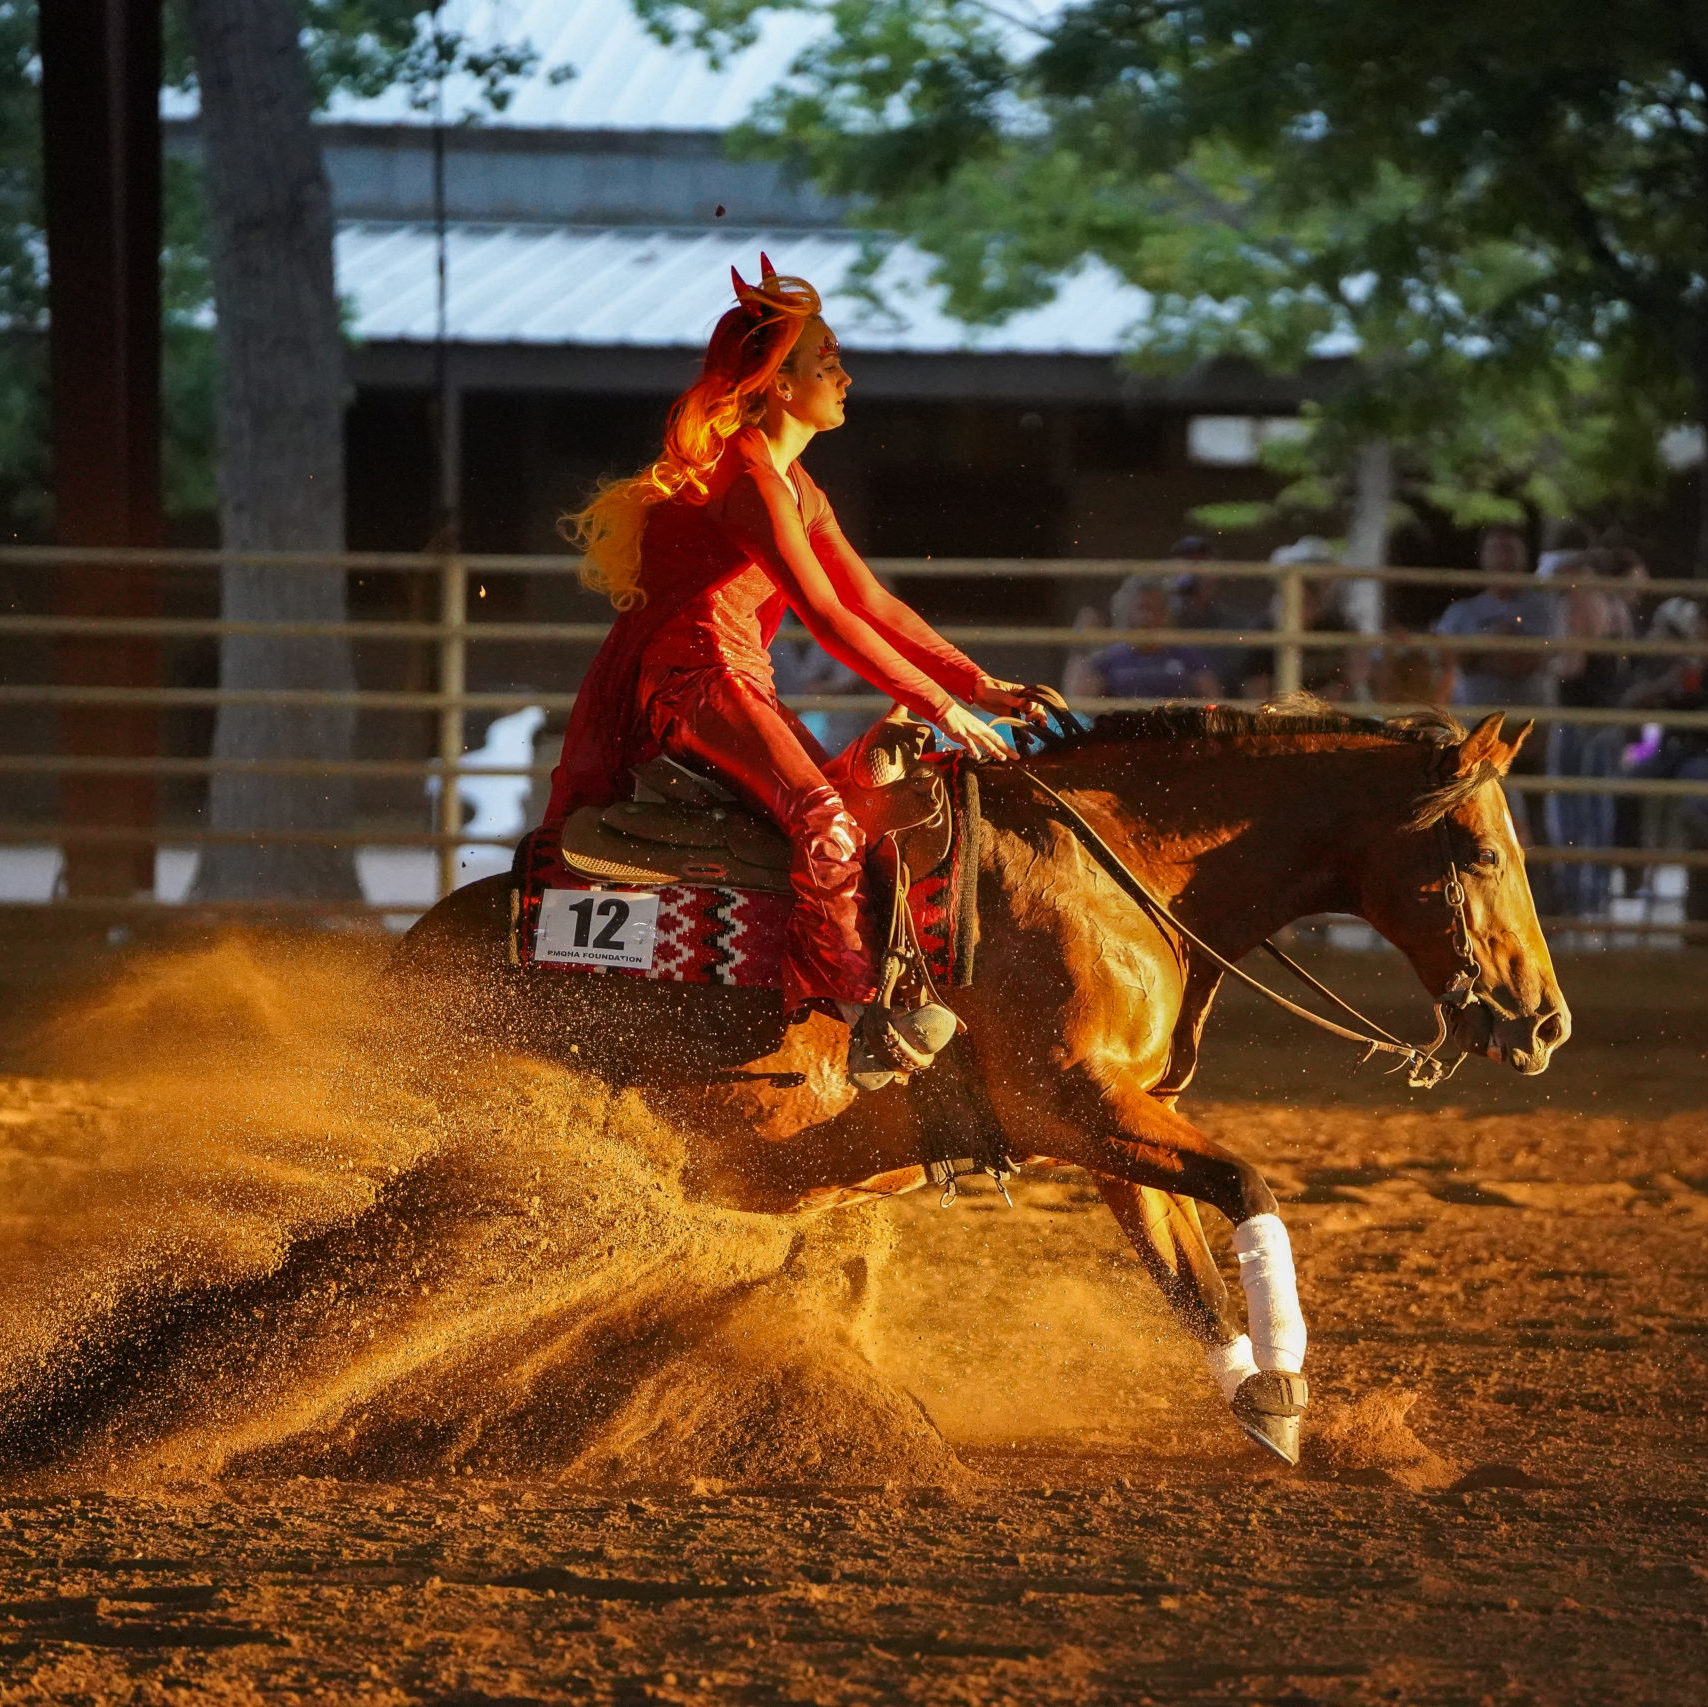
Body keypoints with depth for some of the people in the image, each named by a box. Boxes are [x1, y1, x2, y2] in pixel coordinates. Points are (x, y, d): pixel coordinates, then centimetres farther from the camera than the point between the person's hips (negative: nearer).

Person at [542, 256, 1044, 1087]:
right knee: (823, 820, -26)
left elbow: (871, 601, 17)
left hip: (740, 682, 11)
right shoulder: (747, 476, -15)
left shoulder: (795, 485, 18)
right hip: (688, 673, -11)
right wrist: (939, 705, -18)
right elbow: (827, 616, -19)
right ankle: (857, 1020, -27)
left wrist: (977, 683, 8)